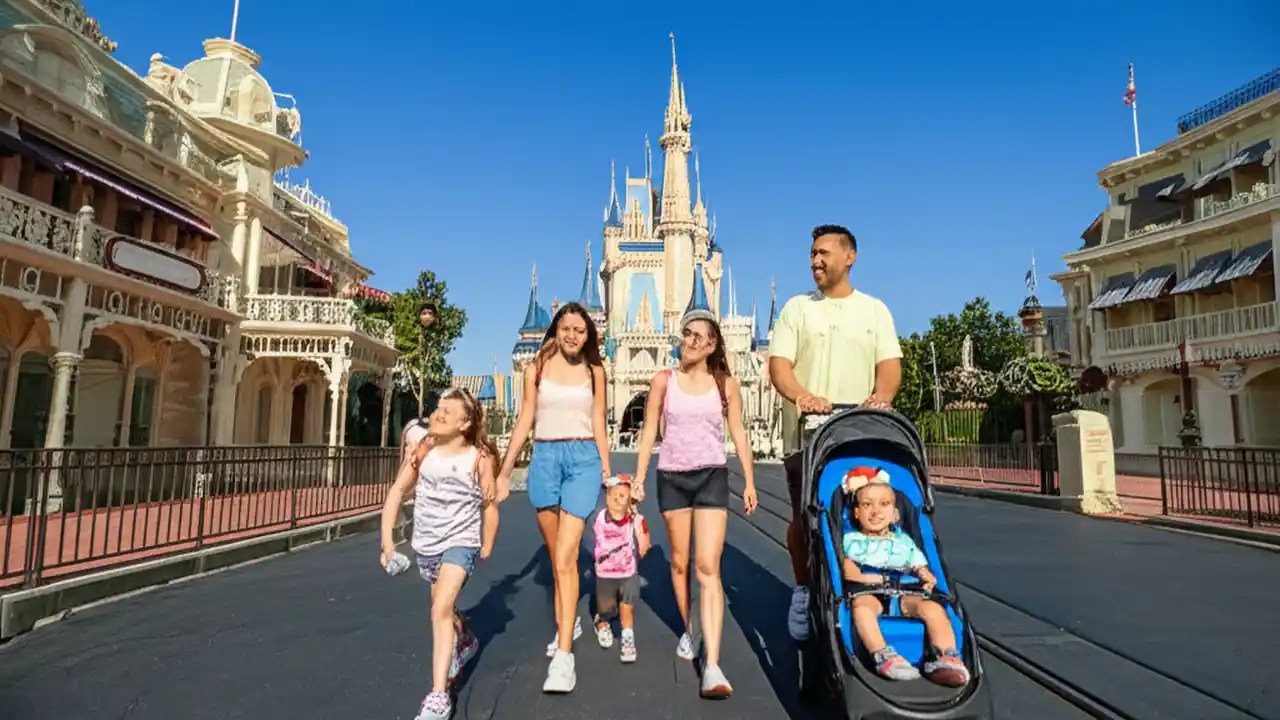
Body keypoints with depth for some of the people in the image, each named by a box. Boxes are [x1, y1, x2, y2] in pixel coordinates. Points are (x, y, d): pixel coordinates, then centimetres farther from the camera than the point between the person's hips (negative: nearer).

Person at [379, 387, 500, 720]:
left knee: (441, 609, -20)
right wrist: (387, 537, -4)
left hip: (461, 541, -5)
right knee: (443, 608, 24)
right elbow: (397, 491, 2)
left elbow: (489, 505, -5)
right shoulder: (424, 451, -5)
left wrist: (486, 548, 3)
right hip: (426, 542, 5)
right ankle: (465, 644, 55)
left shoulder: (479, 458, -14)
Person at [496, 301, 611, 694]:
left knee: (565, 557, -12)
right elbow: (525, 421, 8)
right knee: (557, 556, 13)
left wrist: (606, 469, 10)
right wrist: (504, 471, 6)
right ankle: (568, 622, 35)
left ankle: (563, 656, -11)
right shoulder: (536, 368, 6)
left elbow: (598, 424, 10)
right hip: (544, 458, 2)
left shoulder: (594, 370, 6)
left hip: (583, 459, -2)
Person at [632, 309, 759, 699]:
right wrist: (639, 477, 0)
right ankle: (688, 631, 36)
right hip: (672, 477, 2)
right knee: (680, 563, 13)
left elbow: (738, 433, 6)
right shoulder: (664, 380, 1)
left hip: (711, 477, -1)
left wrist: (750, 481, 5)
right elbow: (649, 430, 3)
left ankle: (712, 665, -11)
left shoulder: (726, 384, 2)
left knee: (708, 568, -9)